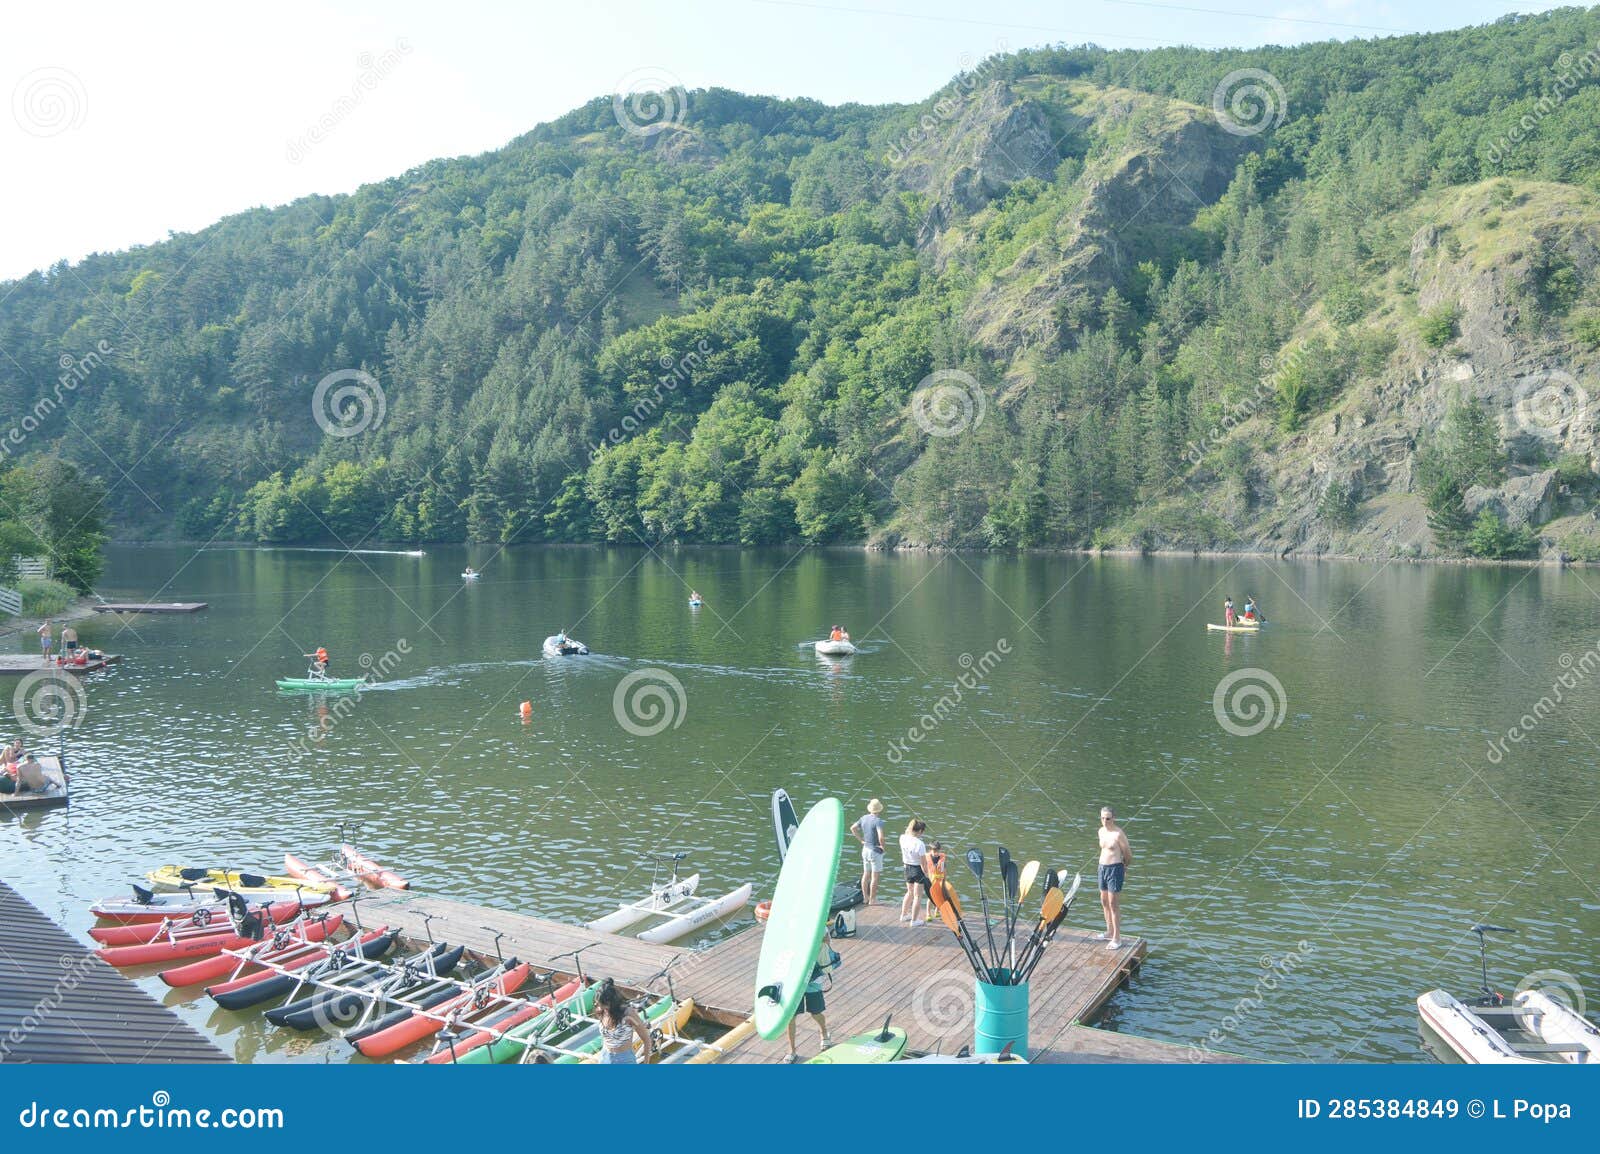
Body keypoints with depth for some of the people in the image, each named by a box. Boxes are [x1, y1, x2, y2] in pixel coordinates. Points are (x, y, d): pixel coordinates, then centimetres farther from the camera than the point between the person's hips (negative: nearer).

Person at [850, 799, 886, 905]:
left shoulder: (864, 818, 1)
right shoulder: (878, 821, -21)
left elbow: (853, 828, 11)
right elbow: (881, 837, -33)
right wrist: (882, 846, -13)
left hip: (865, 849, 7)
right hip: (875, 851, -7)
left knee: (866, 875, 16)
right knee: (875, 877, 2)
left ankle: (865, 898, 25)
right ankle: (872, 901, 7)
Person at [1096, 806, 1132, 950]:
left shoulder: (1118, 834, -16)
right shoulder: (1101, 831, 8)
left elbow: (1128, 854, -6)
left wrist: (1123, 868, 8)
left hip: (1115, 869, -8)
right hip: (1102, 867, 8)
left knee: (1114, 904, -5)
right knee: (1104, 902, 17)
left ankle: (1116, 939, 2)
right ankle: (1109, 932, 32)